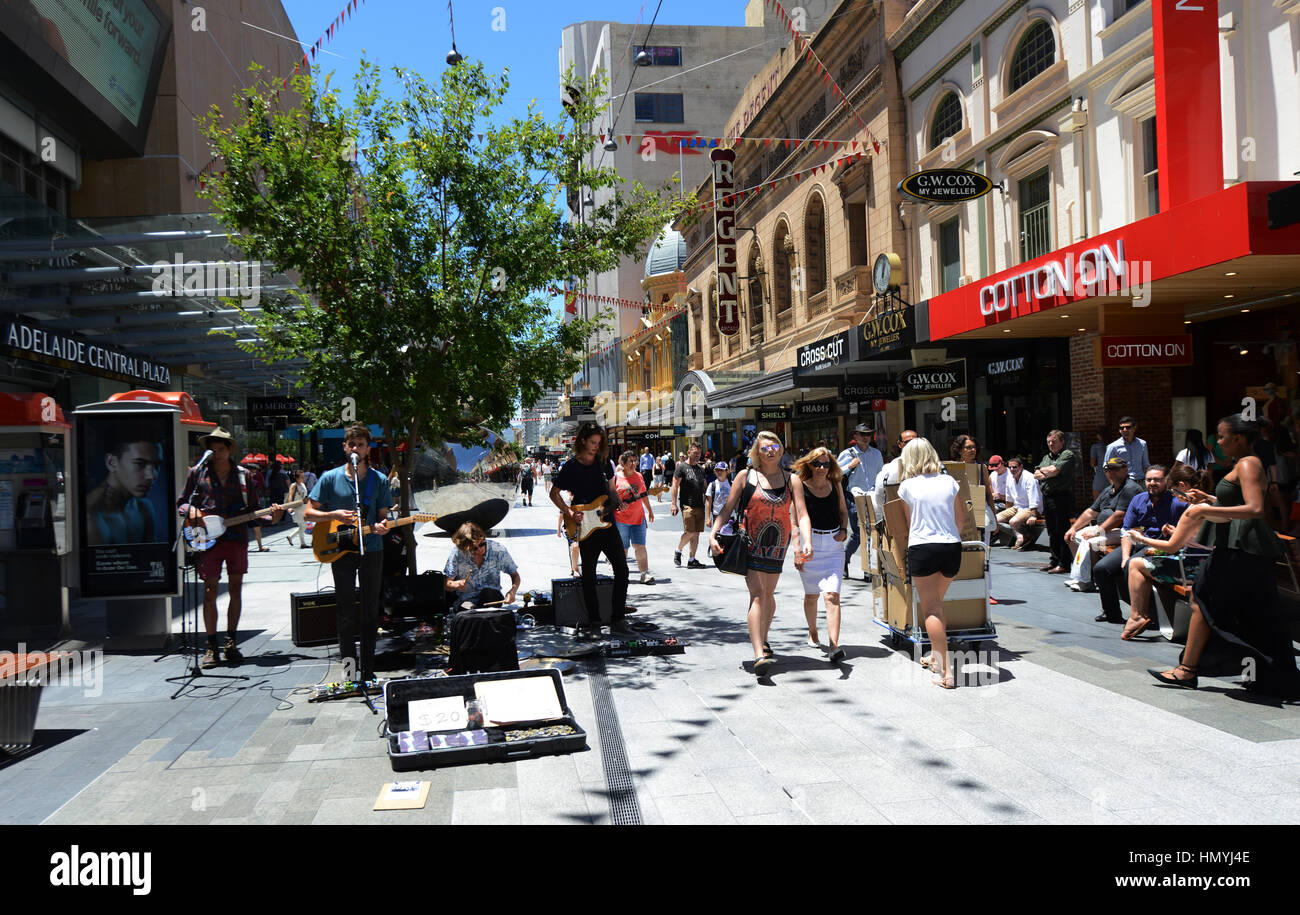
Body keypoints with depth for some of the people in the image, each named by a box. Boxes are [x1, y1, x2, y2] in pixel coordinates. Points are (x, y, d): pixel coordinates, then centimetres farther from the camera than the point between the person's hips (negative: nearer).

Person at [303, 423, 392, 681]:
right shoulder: (330, 478, 1)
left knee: (370, 610, 4)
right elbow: (309, 513, 2)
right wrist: (335, 515, -15)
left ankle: (367, 669, 13)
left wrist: (381, 527, -14)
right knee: (346, 611, 0)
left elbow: (383, 516, 9)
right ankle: (348, 662, 13)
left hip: (371, 549, 1)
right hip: (341, 551, -1)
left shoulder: (379, 480, 5)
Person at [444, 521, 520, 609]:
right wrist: (457, 584, -29)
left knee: (489, 592, -34)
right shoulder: (457, 554, -13)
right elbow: (446, 583, -5)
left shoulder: (498, 550, -12)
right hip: (466, 600, -1)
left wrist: (512, 591, -22)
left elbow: (515, 575, -1)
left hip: (493, 597, 1)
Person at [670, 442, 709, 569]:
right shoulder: (681, 467, -1)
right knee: (689, 532, -14)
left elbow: (705, 486, 23)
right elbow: (675, 486, -5)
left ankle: (692, 560, 10)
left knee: (696, 534, 5)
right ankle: (678, 551, 11)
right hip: (687, 505, -6)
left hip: (700, 505, 6)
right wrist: (674, 504, -11)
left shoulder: (700, 468, 18)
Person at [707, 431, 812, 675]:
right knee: (758, 594, -15)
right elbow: (727, 508, 0)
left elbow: (801, 514, -5)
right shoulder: (746, 476, -2)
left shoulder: (791, 480, 2)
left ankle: (762, 640, 38)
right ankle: (759, 655, -23)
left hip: (777, 544, 3)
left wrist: (807, 542, -21)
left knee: (769, 593, 14)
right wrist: (713, 534, -12)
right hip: (750, 543, -3)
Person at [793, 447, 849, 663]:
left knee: (832, 595, -12)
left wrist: (843, 530, 0)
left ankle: (834, 646, -19)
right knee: (811, 594, 13)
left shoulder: (836, 485, 6)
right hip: (810, 543, -1)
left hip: (834, 544, 1)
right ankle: (812, 633, 39)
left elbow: (843, 511, 19)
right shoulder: (801, 487, -4)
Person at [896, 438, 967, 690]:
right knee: (936, 603, 22)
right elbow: (961, 517, 18)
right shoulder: (949, 482, 8)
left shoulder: (907, 486, 1)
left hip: (922, 548, -4)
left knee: (931, 609, -3)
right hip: (952, 547, 4)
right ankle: (935, 656, 34)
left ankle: (945, 671, -11)